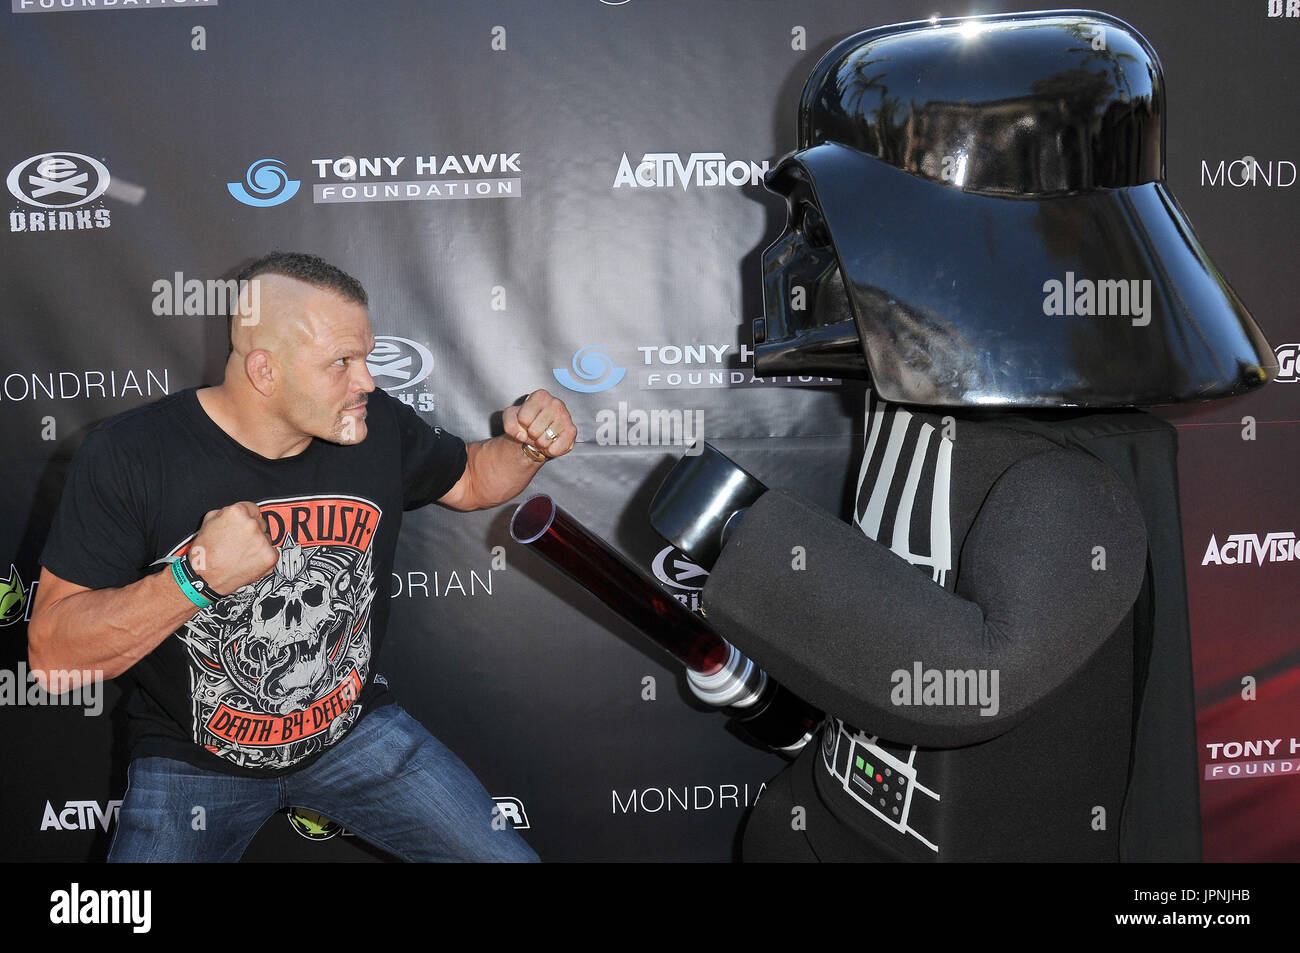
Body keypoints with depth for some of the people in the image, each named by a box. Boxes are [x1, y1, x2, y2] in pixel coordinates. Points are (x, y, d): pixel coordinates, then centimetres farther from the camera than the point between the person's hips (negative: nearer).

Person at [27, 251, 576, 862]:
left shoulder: (378, 427, -10)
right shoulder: (127, 456, -20)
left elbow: (472, 478, 11)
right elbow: (53, 654, -21)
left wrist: (531, 447, -11)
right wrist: (197, 577, -36)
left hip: (353, 729, 3)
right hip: (193, 762, -2)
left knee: (506, 854, -2)